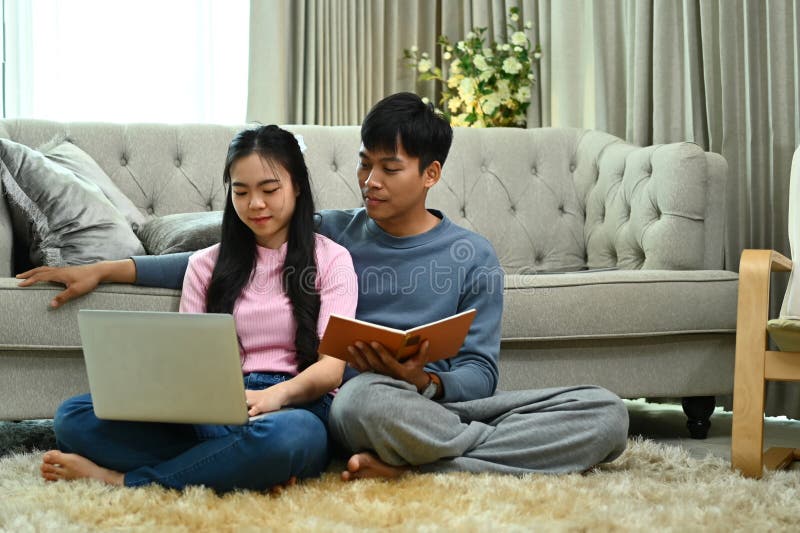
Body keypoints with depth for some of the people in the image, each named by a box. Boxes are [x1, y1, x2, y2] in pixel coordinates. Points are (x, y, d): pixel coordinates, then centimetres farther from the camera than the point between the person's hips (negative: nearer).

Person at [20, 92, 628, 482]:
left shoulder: (473, 257, 8)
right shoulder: (332, 235, 11)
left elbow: (480, 372, 3)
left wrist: (424, 381, -20)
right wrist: (108, 269, 8)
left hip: (442, 404, 2)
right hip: (356, 409, -2)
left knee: (606, 409, -22)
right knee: (369, 395, -42)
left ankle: (408, 467, -28)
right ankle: (526, 452, -20)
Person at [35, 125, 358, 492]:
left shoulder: (331, 260, 9)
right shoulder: (206, 266, 20)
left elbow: (331, 368, -2)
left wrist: (279, 393, -25)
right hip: (216, 411, 4)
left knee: (288, 434, -43)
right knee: (73, 416, -20)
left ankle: (122, 479, -25)